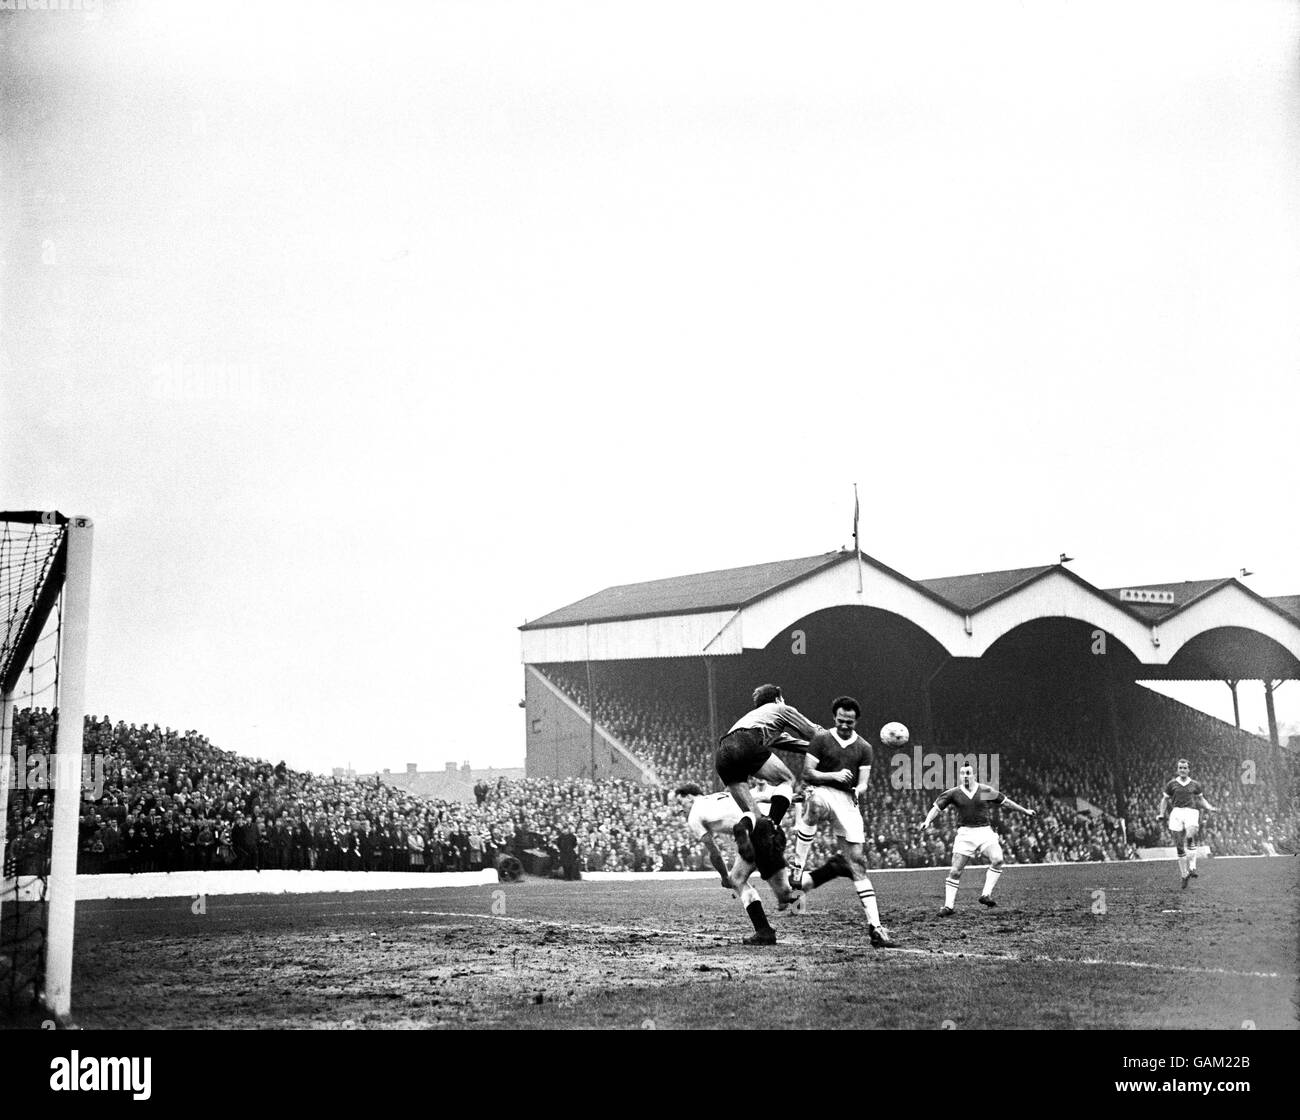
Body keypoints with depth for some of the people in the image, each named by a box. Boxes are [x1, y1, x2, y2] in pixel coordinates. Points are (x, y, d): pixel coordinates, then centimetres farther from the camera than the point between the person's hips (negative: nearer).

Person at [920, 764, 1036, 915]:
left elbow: (1006, 801, 15)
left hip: (985, 831, 0)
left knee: (997, 859, -26)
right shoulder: (953, 793, 1)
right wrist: (927, 821, -18)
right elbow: (936, 807, 0)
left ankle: (986, 894, -17)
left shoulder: (986, 790, 4)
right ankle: (949, 906, 7)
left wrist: (1025, 811, 21)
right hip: (965, 833, 0)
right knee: (955, 871, -5)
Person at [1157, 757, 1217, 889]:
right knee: (1179, 846, -2)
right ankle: (1184, 875, 6)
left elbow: (1201, 799, 22)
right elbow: (1164, 799, 16)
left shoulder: (1195, 785, 12)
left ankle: (1192, 868, -25)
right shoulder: (1172, 784, 10)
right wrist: (1162, 814, 4)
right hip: (1176, 812, 1)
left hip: (1191, 812, -1)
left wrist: (1209, 808, 4)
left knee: (1190, 838, -27)